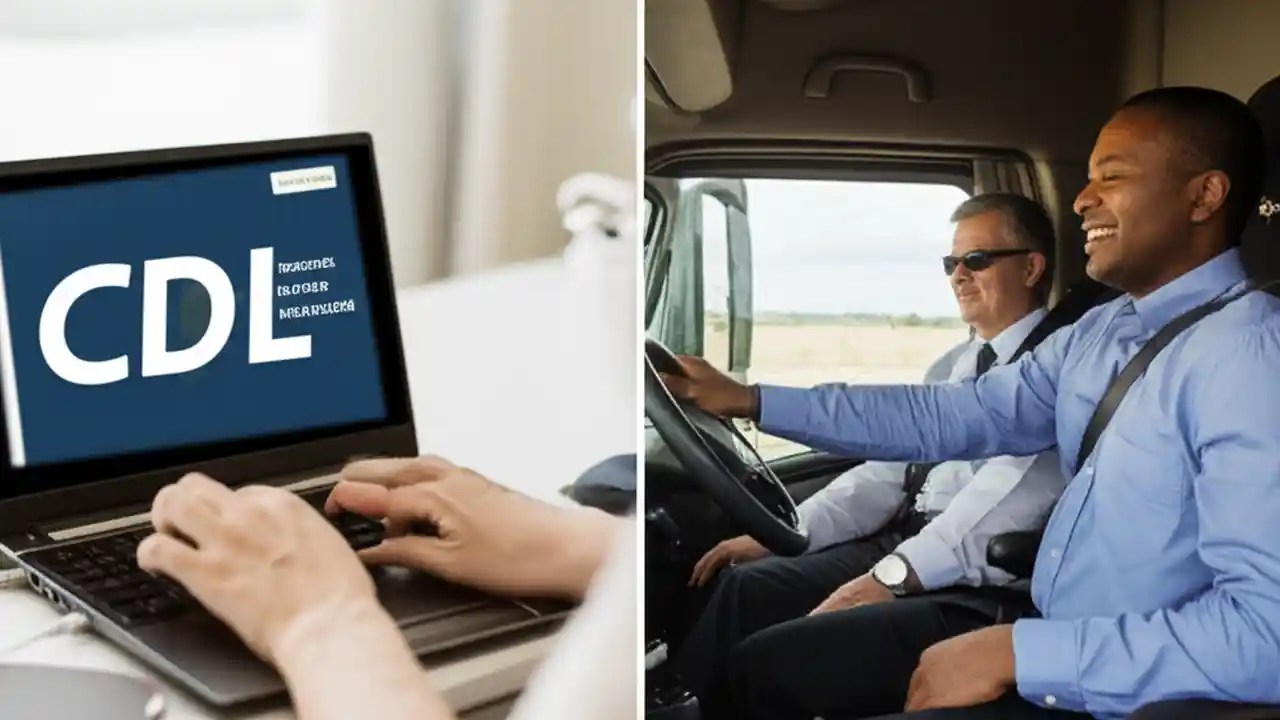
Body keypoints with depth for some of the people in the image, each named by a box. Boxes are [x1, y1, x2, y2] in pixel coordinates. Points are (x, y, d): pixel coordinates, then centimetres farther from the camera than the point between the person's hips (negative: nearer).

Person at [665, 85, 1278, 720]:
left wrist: (1015, 652, -25)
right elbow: (949, 418, 10)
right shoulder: (1099, 332, 8)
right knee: (768, 665, 8)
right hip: (1042, 634, 8)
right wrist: (750, 400, 7)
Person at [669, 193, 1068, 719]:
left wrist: (891, 577, -32)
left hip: (974, 575, -8)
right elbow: (887, 471, 13)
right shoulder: (950, 366, 19)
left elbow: (1010, 495, -22)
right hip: (901, 543, 8)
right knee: (747, 586, -9)